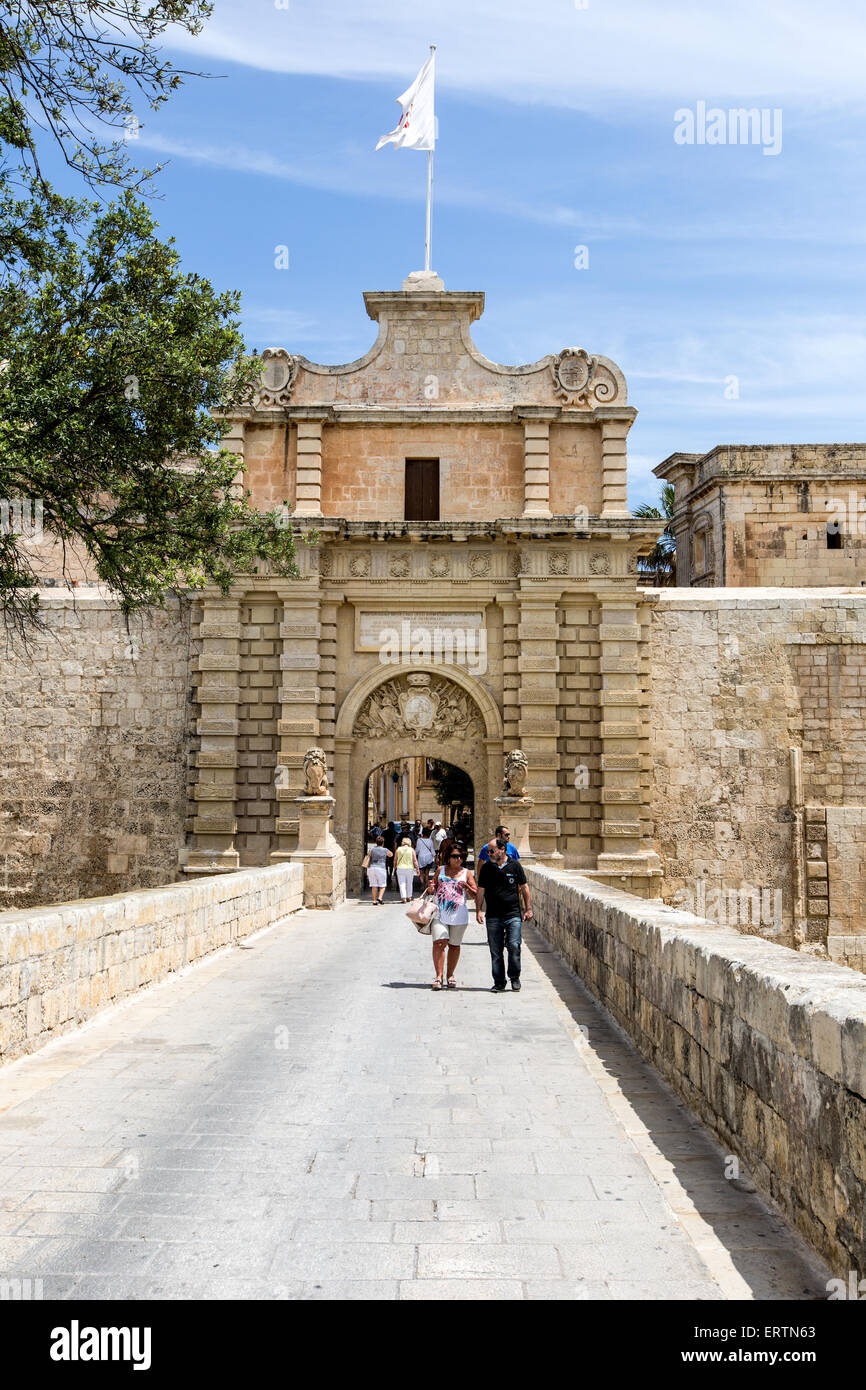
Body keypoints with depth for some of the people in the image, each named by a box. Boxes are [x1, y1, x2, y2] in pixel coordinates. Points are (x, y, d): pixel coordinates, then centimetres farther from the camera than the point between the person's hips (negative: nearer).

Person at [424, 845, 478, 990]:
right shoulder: (441, 870, 10)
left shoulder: (466, 873, 7)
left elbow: (476, 894, 5)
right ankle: (438, 976, -8)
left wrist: (466, 886, -12)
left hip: (458, 915, 0)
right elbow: (433, 888, 18)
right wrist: (430, 888, -5)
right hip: (440, 913, 0)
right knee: (439, 943, -13)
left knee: (454, 945, 8)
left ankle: (450, 975, 22)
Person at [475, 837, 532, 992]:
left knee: (514, 946, -11)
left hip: (513, 915, -2)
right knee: (495, 951, 3)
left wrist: (528, 909, 5)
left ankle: (515, 977, 10)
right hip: (493, 917, 2)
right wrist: (478, 910, 2)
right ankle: (499, 982, 14)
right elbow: (481, 891, 9)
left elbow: (524, 888, 8)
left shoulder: (515, 866, 2)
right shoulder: (486, 868, 6)